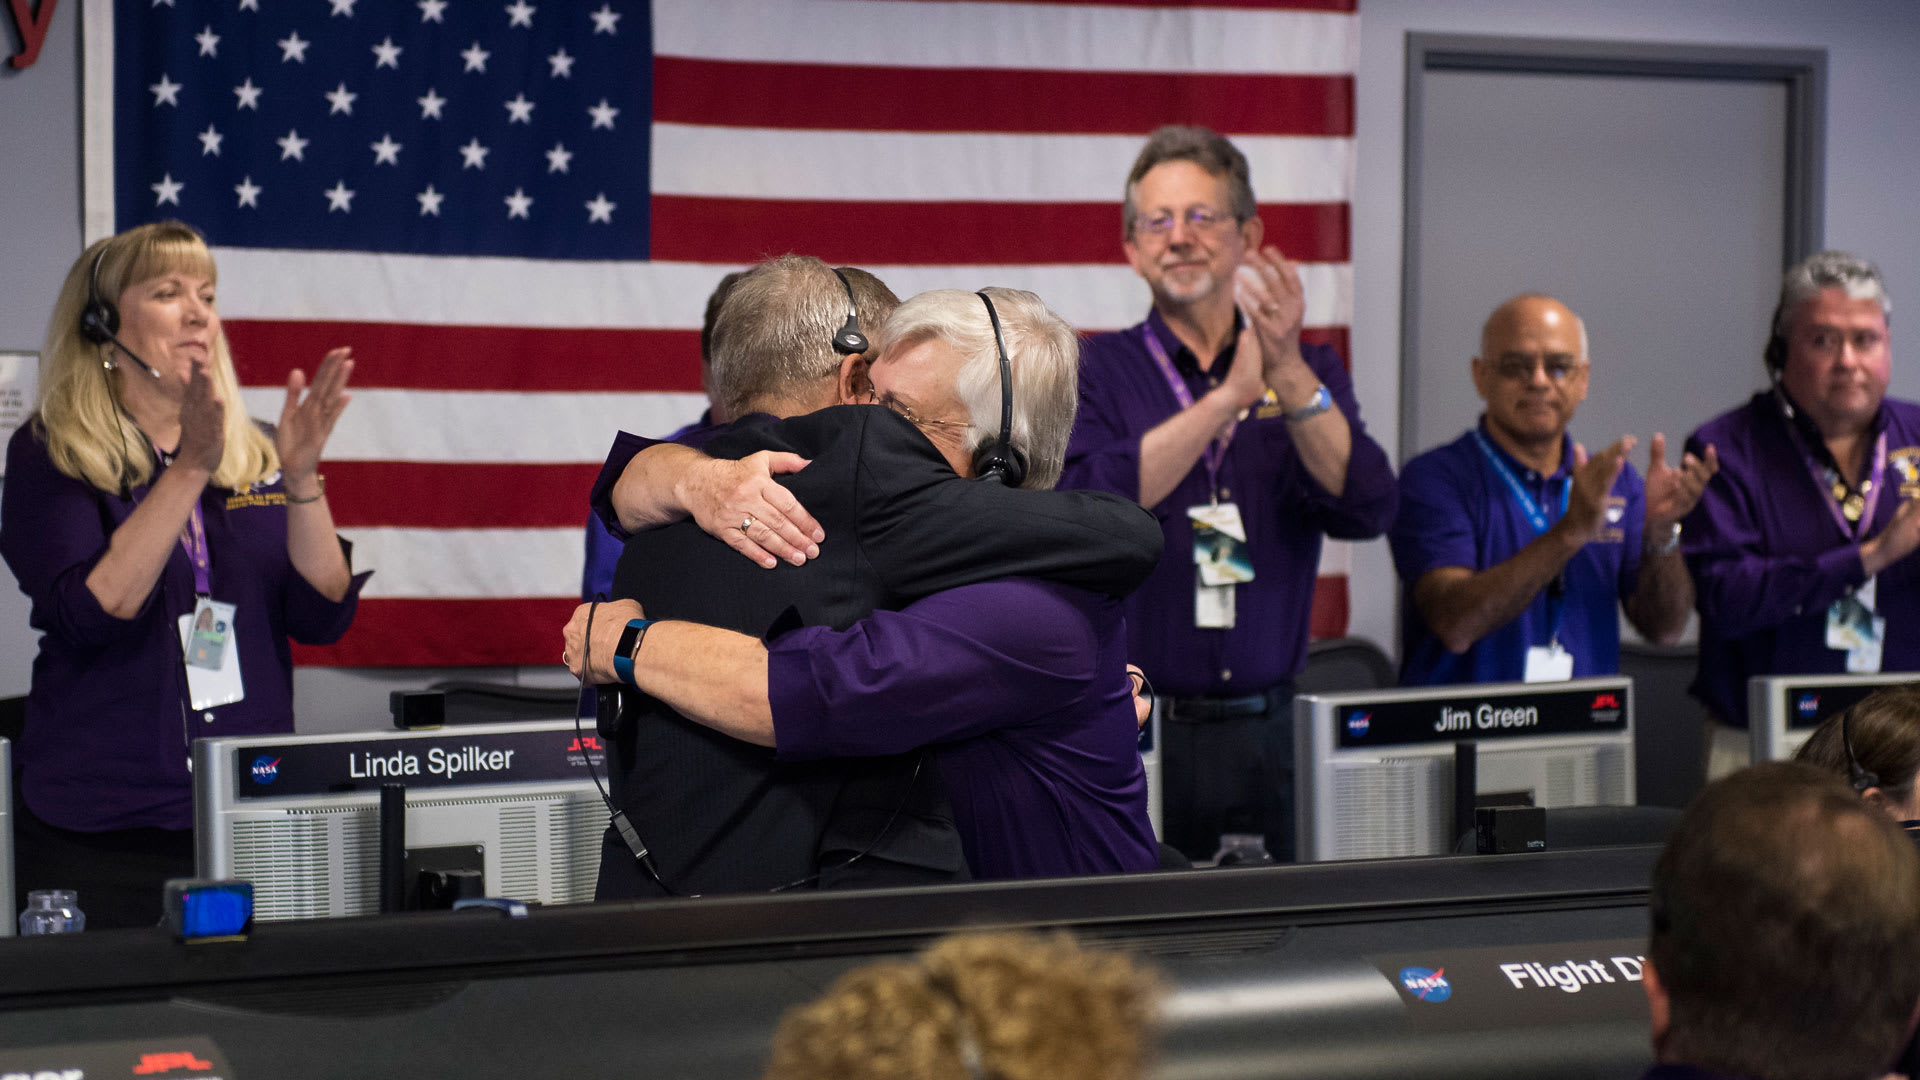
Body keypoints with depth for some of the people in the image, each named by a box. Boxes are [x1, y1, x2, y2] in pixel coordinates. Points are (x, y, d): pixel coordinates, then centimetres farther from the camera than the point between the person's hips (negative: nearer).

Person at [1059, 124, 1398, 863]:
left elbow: (1366, 511, -5)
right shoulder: (1096, 372, 3)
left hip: (1271, 730, 2)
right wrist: (1229, 395, -17)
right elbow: (1089, 506, -16)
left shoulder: (1306, 372, 11)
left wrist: (1288, 375, -17)